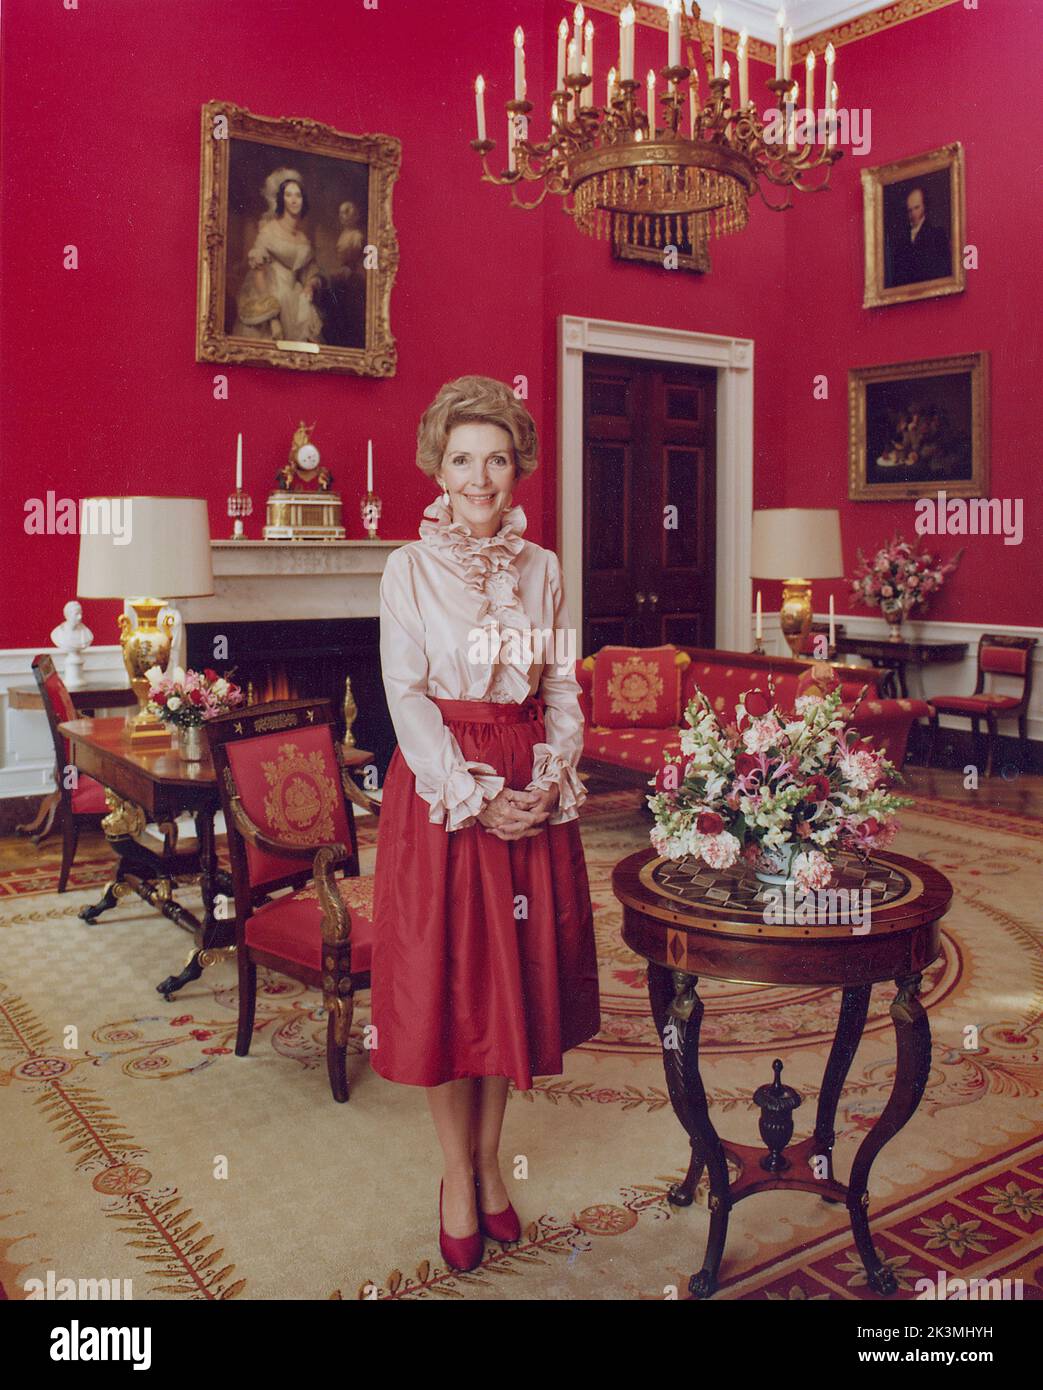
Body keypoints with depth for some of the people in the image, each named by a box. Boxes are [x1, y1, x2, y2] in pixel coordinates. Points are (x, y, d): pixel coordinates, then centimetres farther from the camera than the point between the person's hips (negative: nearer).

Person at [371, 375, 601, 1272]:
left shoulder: (542, 568, 7)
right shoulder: (410, 568, -2)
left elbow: (564, 691, 6)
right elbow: (406, 697, -8)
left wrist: (550, 783, -10)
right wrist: (475, 796, -16)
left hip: (532, 787, 3)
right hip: (439, 784, -3)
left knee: (517, 971, 9)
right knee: (444, 975, 3)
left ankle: (490, 1158, 28)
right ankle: (457, 1173, 21)